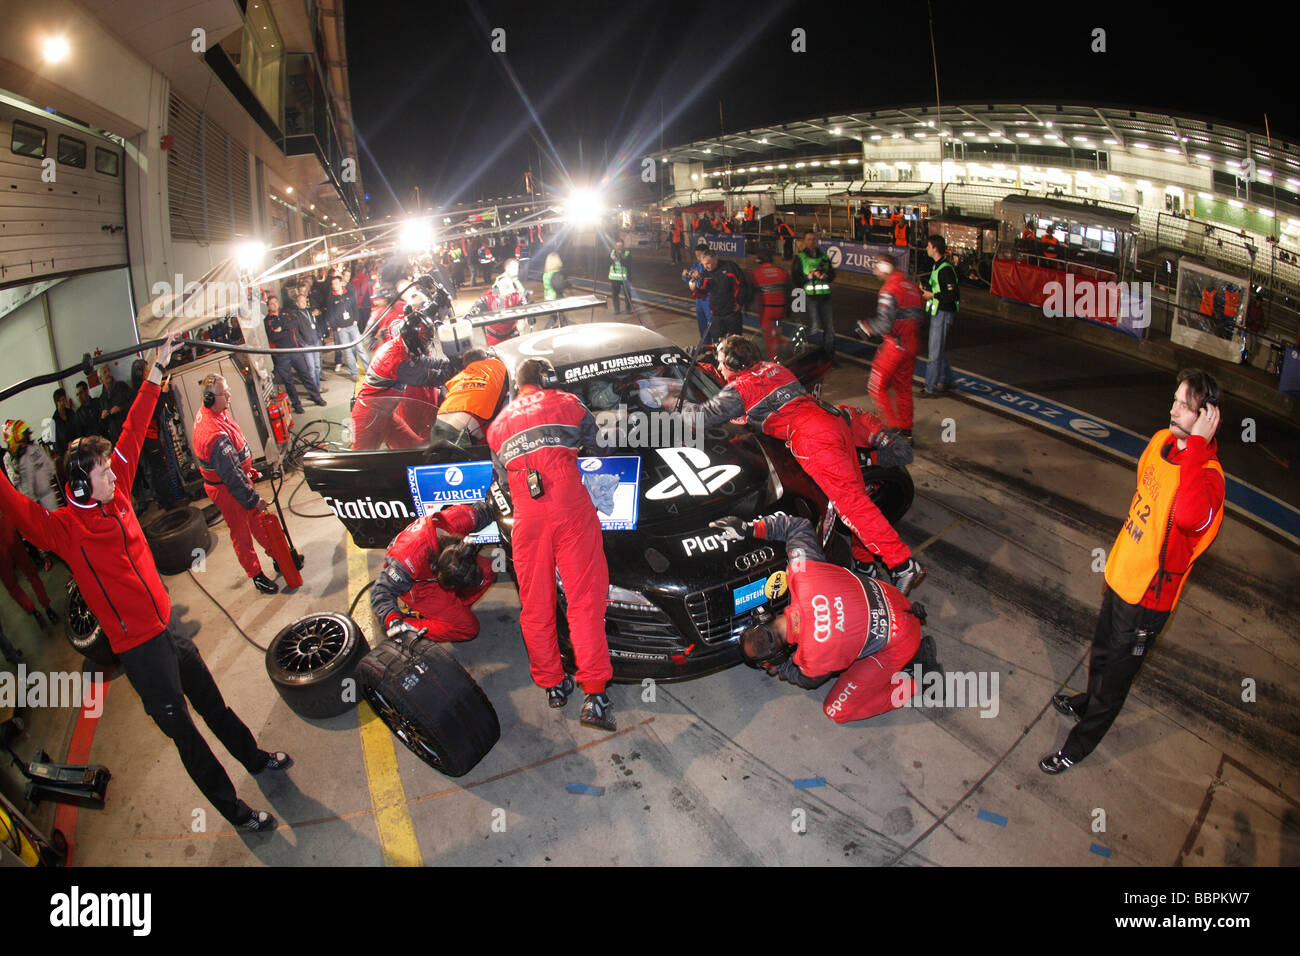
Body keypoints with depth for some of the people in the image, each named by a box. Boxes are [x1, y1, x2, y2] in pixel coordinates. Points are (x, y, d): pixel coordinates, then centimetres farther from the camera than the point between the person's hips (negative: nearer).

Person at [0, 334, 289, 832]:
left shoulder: (116, 496, 1)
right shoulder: (64, 527, -15)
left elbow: (132, 432, 4)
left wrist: (157, 369, 7)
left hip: (169, 629, 6)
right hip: (139, 650, -6)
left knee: (213, 703, 25)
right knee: (184, 732, 9)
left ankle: (255, 758, 46)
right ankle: (234, 810, 23)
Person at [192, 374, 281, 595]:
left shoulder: (206, 413, -2)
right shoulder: (216, 434, -35)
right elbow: (231, 474, -30)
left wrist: (248, 470, 22)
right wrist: (254, 499, -21)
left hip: (237, 478, 10)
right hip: (226, 489, -10)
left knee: (256, 518, 23)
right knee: (241, 533, 6)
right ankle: (257, 576, 21)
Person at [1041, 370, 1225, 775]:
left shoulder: (1207, 474, -28)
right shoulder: (1160, 441, -4)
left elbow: (1189, 515, -52)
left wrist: (1196, 444, -42)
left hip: (1147, 596, -7)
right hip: (1120, 575, 7)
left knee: (1115, 675, 12)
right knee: (1102, 652, 31)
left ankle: (1078, 746, 31)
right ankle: (1089, 700, 58)